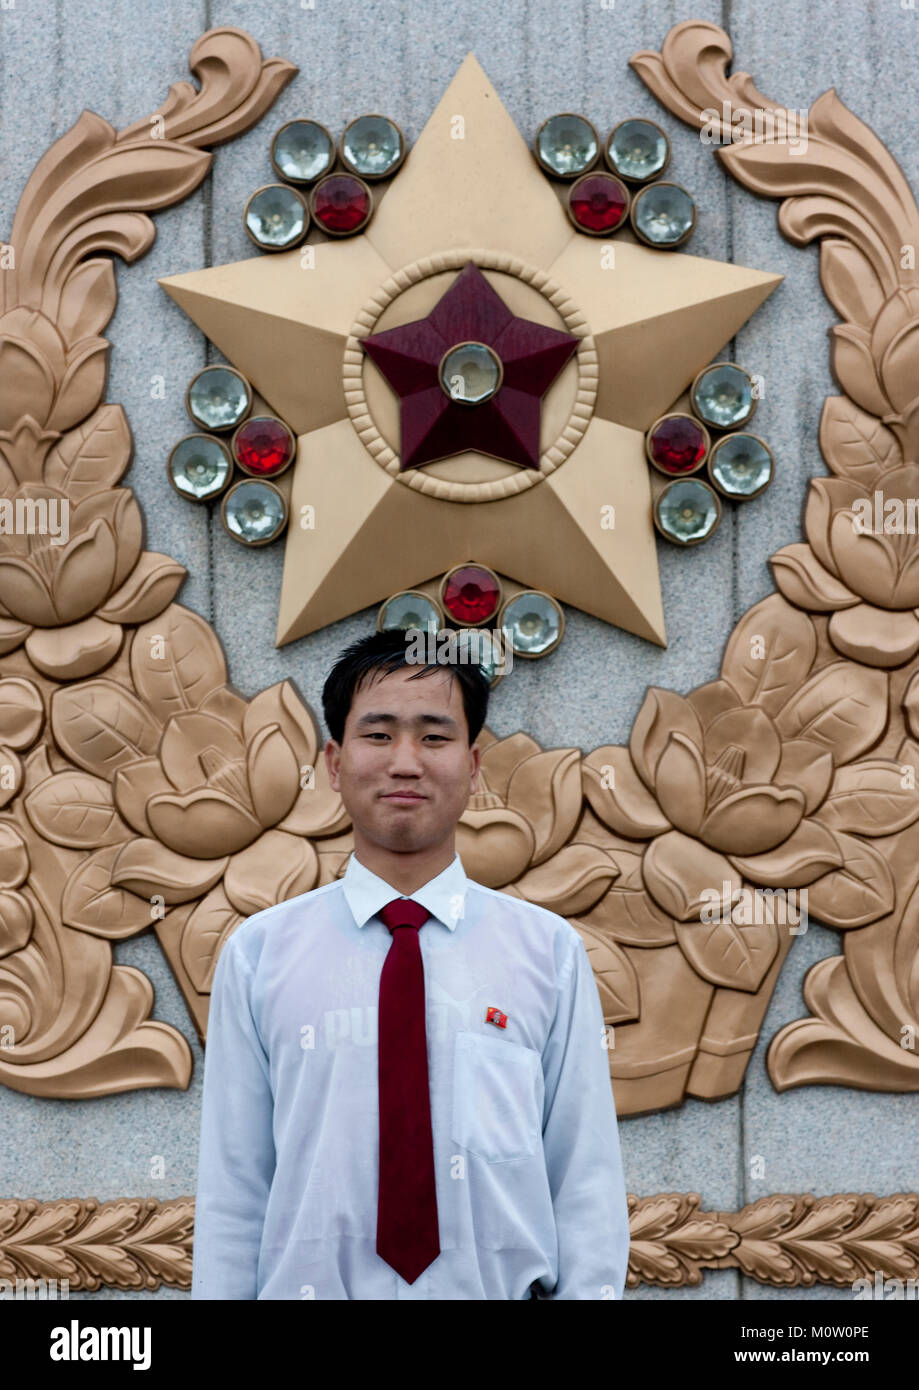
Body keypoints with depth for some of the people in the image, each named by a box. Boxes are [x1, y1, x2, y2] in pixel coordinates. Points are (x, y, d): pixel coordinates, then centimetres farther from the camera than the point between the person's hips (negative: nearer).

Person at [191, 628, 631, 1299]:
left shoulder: (551, 951, 0)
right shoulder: (258, 953, 1)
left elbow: (586, 1186, -2)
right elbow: (232, 1189, 0)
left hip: (501, 1290, 0)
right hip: (311, 1286, 0)